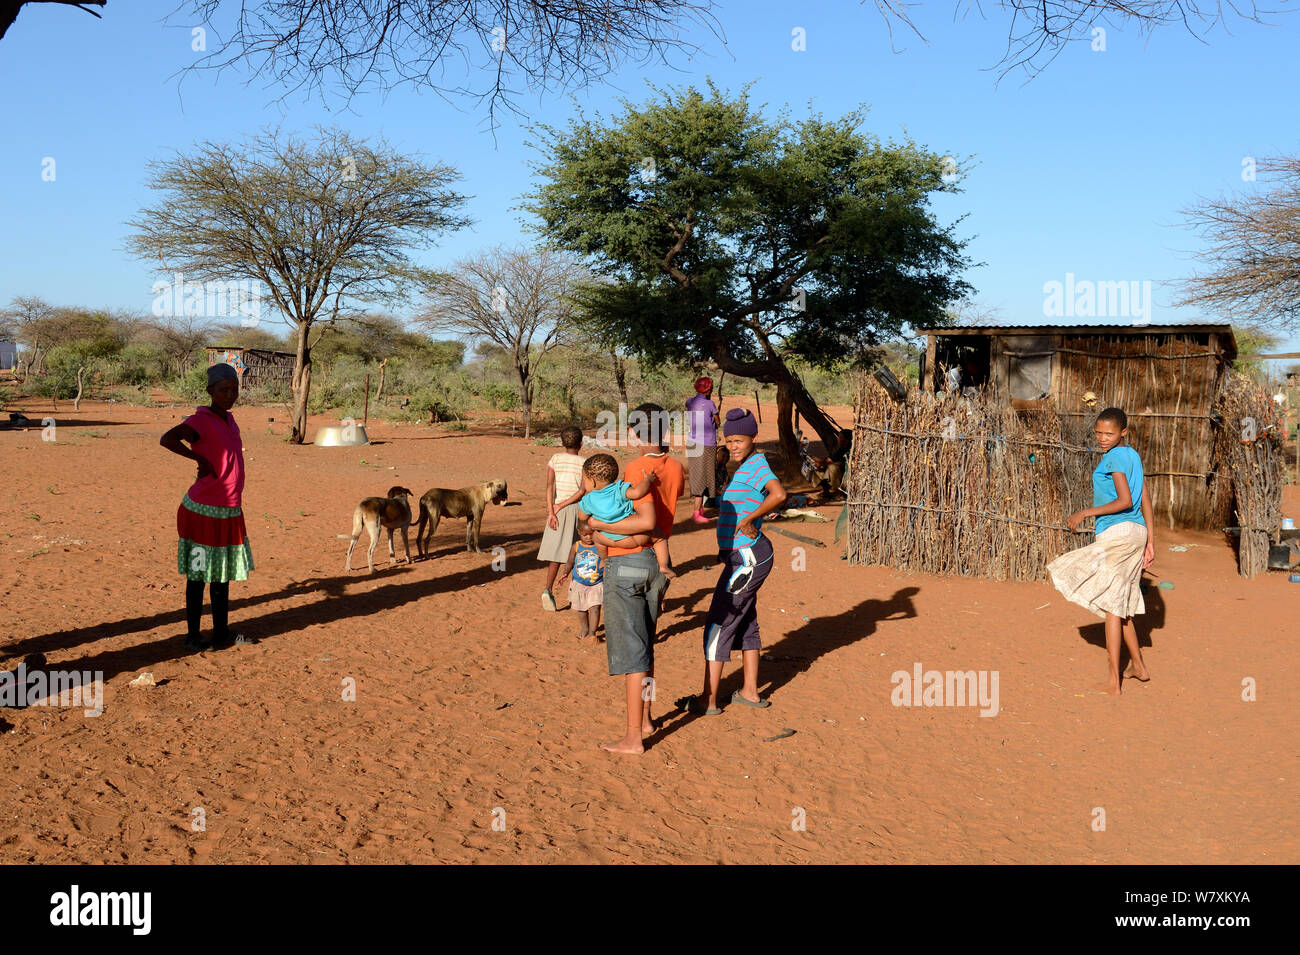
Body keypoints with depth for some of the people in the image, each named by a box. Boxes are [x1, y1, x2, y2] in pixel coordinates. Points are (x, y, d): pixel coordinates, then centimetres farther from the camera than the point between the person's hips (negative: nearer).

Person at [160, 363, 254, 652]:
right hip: (204, 513, -8)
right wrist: (201, 459, -24)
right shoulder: (201, 421, -16)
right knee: (198, 577, 4)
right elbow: (167, 439, -34)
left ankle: (222, 634, 25)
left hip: (229, 513, 8)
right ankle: (193, 636, 15)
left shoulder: (229, 420, 10)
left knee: (223, 576, 15)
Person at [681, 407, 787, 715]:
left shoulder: (756, 464, -17)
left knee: (718, 624, -3)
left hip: (745, 558, -11)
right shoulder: (744, 466, 12)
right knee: (745, 623, 18)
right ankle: (750, 692, 29)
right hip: (744, 556, 11)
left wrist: (748, 520, -25)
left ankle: (708, 700, 4)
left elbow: (779, 494, -35)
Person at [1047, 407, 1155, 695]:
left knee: (1112, 605, -5)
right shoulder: (1133, 456, 16)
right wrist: (1150, 541, 18)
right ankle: (1138, 667, 29)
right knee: (1119, 604, 19)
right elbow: (1146, 500, 17)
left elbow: (1125, 501, -19)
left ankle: (1113, 682, -4)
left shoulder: (1114, 457, -10)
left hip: (1116, 532, -9)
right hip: (1137, 532, 9)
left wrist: (1085, 513, -12)